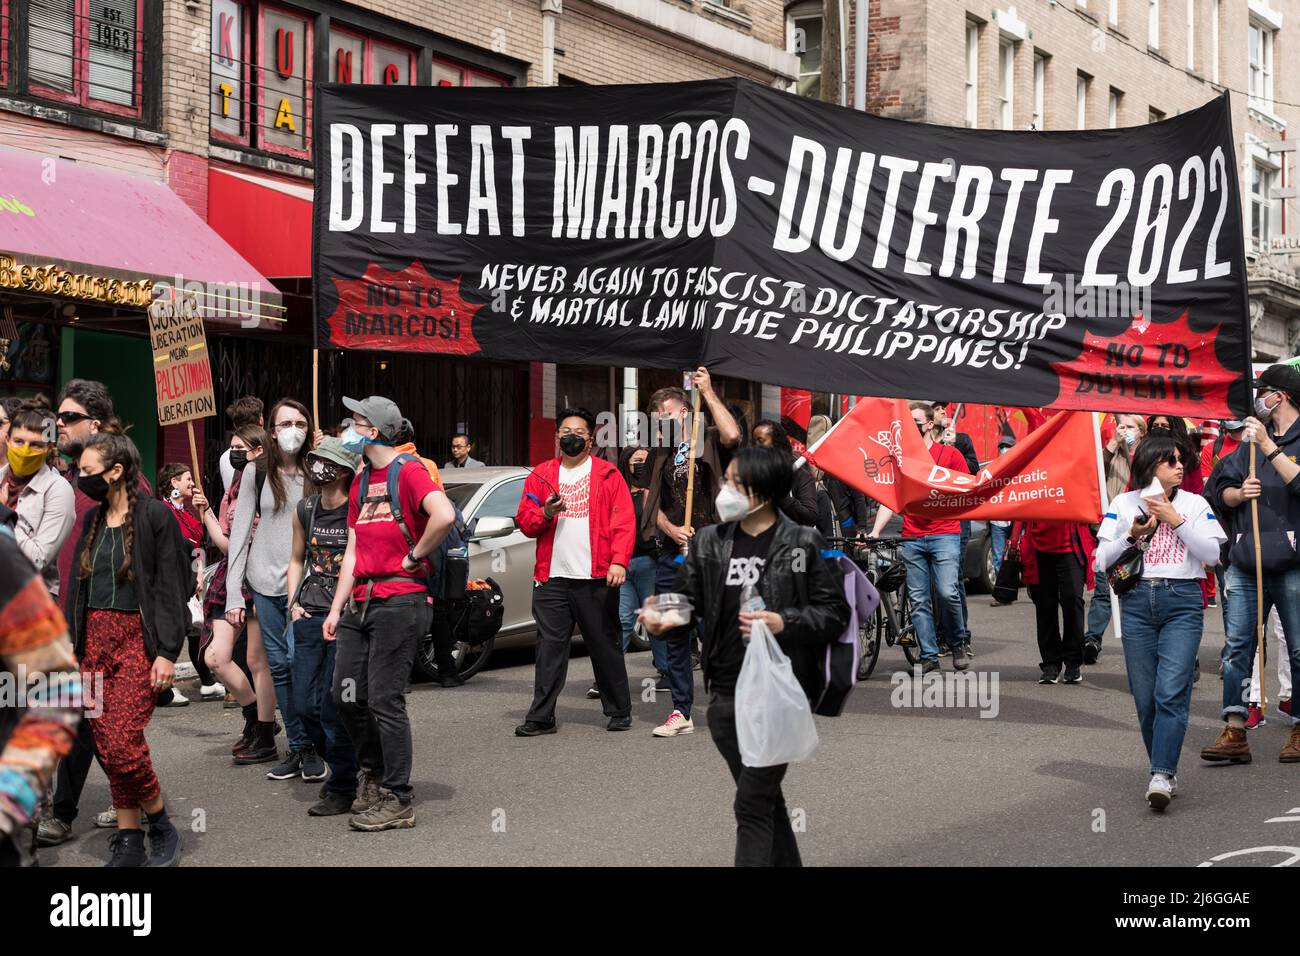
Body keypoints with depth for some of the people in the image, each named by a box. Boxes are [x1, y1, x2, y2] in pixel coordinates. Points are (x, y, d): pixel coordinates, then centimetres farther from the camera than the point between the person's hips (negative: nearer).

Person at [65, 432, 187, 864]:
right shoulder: (92, 520, 13)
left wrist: (167, 651, -14)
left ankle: (162, 828, 7)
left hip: (137, 638, -6)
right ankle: (128, 841, 12)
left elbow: (169, 588, -9)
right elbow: (78, 587, 16)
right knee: (107, 746, 4)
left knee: (122, 743, -14)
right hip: (95, 638, 6)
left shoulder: (154, 515, -6)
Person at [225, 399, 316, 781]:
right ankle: (296, 748, 16)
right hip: (265, 584, 3)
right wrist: (233, 594, 0)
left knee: (299, 658, -16)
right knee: (279, 667, 6)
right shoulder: (257, 472, 6)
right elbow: (240, 532, 6)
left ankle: (311, 745, -2)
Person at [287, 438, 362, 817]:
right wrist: (294, 601, 10)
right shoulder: (305, 510, 9)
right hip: (309, 617, 6)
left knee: (331, 707, -5)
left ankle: (343, 790, 10)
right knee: (304, 705, 7)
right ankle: (342, 767, 29)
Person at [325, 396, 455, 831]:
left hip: (400, 600, -8)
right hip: (360, 601, 8)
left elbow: (445, 515, -26)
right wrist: (336, 609, 14)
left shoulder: (408, 471, -8)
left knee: (385, 700, -7)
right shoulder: (361, 482, 19)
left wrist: (414, 557, -14)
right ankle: (372, 772, 28)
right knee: (346, 696, 8)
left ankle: (398, 801, 1)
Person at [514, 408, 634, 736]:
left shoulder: (607, 474, 5)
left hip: (596, 577, -2)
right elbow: (524, 520, 12)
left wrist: (619, 561, -14)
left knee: (606, 645, 5)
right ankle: (541, 717, 4)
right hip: (552, 577, 2)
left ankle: (619, 712, 16)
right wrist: (545, 513, -9)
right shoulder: (541, 474, 13)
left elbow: (624, 522, -2)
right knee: (549, 647, 1)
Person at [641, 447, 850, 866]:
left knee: (753, 806, -7)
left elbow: (835, 613, -4)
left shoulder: (804, 544, -5)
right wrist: (662, 620, -15)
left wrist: (785, 623, -19)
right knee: (766, 799, 17)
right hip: (724, 697, 5)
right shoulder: (709, 542, 7)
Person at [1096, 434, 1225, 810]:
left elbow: (1212, 554, -1)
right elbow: (1102, 562, 7)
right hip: (1137, 601, 2)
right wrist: (1132, 534, -7)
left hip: (1183, 600, -2)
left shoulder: (1195, 504, 10)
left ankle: (1161, 776, -22)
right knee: (1145, 698, 2)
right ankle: (1165, 772, 15)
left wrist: (1175, 520, -6)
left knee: (1171, 692, -15)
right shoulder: (1124, 504, 11)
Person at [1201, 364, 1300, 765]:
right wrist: (1240, 492, -4)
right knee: (1237, 646, 1)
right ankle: (1234, 734, 2)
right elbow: (1221, 492, 17)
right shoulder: (1250, 440, 18)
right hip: (1245, 561, 5)